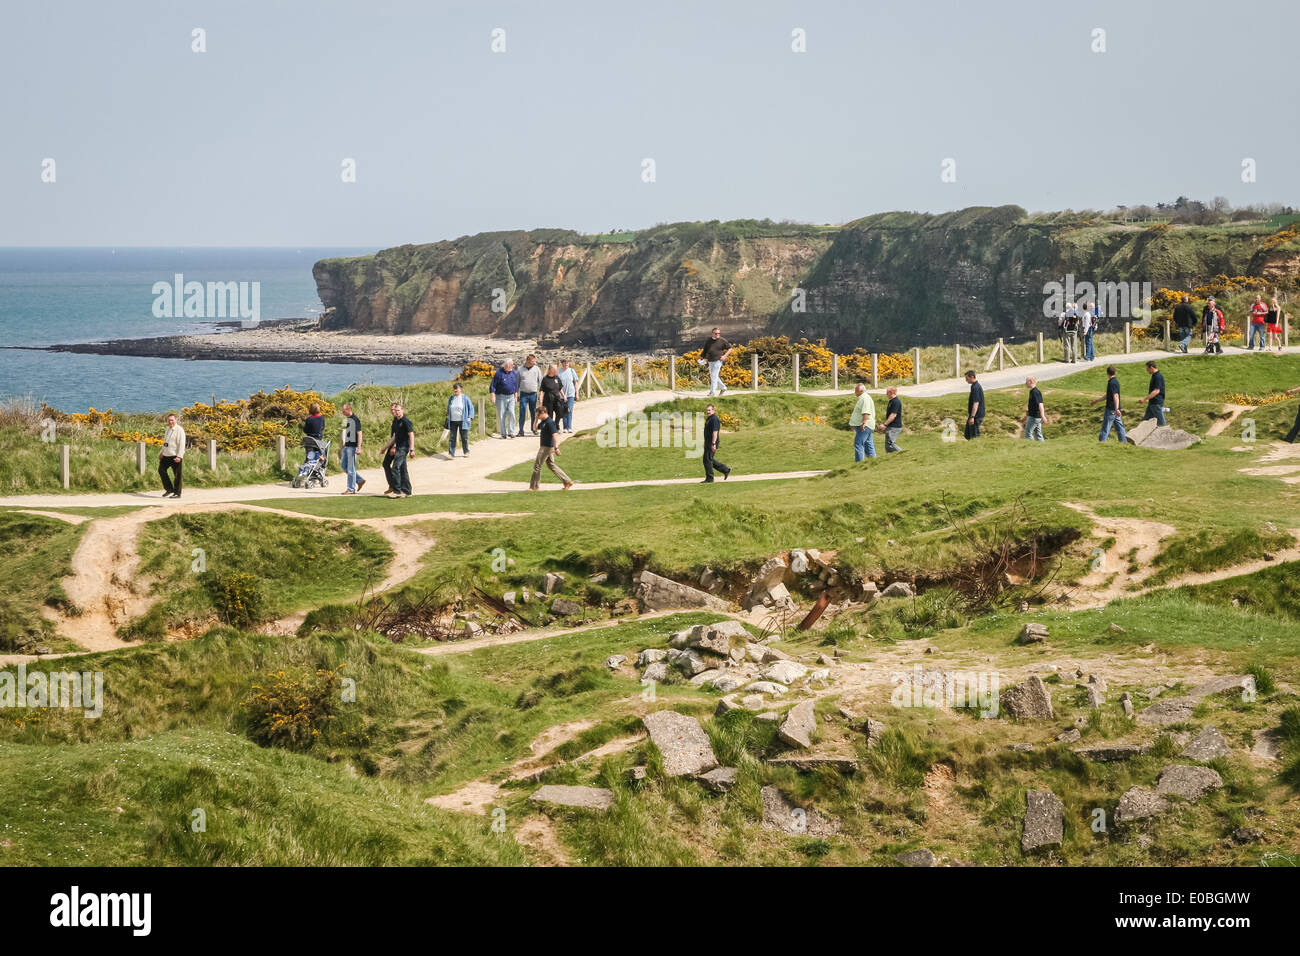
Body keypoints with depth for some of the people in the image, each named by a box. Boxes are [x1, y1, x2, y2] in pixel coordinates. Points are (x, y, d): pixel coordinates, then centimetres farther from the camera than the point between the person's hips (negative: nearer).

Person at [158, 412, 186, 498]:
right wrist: (162, 452, 25)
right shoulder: (168, 429, 15)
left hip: (175, 456, -9)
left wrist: (179, 456, -24)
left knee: (177, 475, -2)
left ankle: (177, 493, 7)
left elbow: (181, 444, -17)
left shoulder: (179, 430, -12)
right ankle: (169, 489, 18)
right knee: (161, 470, 8)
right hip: (166, 456, 9)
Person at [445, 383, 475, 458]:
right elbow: (448, 409, 23)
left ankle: (466, 452, 22)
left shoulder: (465, 398, -3)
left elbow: (471, 408, 1)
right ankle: (451, 453, -4)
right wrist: (448, 417, 18)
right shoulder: (451, 398, 9)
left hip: (462, 421, -3)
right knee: (452, 438, -3)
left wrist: (470, 417, -7)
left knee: (464, 438, 5)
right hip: (453, 421, 3)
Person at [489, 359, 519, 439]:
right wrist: (493, 395, -12)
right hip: (501, 397, -3)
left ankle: (511, 432, -5)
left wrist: (516, 394, 21)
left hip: (511, 397, 3)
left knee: (511, 413, -11)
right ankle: (503, 434, 7)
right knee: (501, 416, -1)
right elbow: (493, 385, -6)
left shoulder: (514, 373, 9)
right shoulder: (499, 373, -7)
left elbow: (516, 384, 21)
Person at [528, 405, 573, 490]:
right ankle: (567, 481, 15)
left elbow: (554, 435, -25)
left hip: (548, 447, -10)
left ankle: (534, 486, 3)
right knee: (551, 465, 15)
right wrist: (537, 419, 10)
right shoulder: (543, 422, 12)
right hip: (545, 447, 10)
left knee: (537, 466, -4)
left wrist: (556, 448, -31)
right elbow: (536, 428, 26)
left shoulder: (550, 422, -18)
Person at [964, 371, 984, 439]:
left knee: (974, 435, -4)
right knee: (968, 435, 15)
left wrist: (972, 417, -29)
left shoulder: (975, 388, -21)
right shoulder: (977, 386, 12)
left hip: (976, 416, -10)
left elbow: (976, 403, -27)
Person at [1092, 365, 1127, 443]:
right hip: (1115, 409, 9)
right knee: (1119, 426, 11)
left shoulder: (1111, 383, -16)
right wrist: (1096, 401, 30)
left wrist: (1116, 409, -32)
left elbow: (1115, 396, -26)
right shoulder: (1115, 381, 14)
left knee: (1105, 427, -2)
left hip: (1111, 409, -9)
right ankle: (1124, 442, 13)